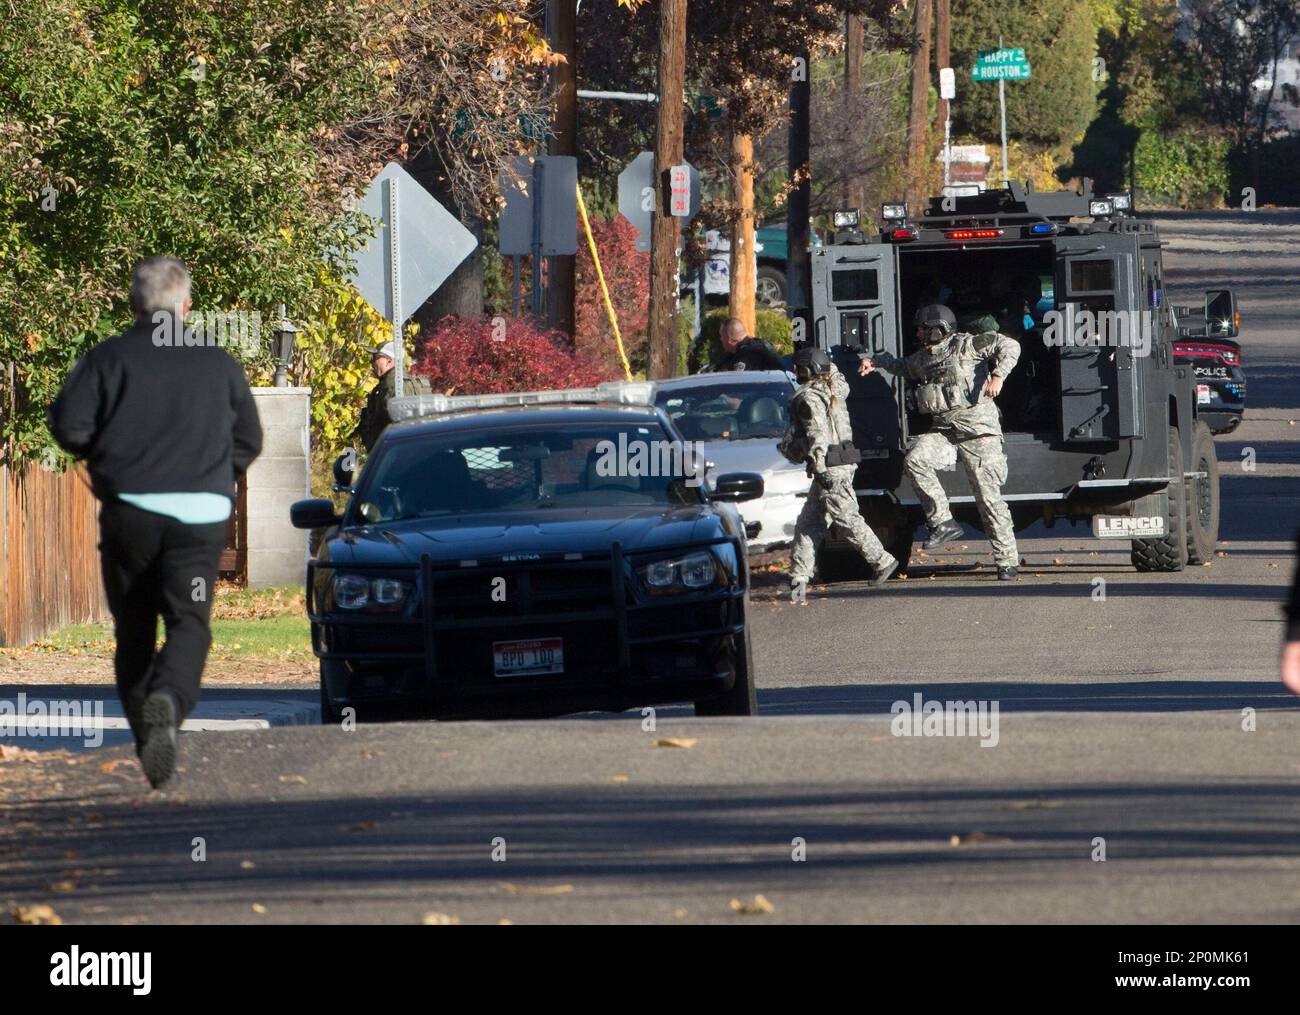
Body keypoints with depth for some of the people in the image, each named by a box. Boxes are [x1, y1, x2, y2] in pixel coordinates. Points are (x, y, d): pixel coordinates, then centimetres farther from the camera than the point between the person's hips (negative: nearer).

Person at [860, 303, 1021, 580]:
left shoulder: (966, 345, -5)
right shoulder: (923, 357, 17)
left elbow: (1009, 346, -9)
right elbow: (905, 367, 41)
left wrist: (998, 376, -23)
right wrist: (877, 362, 31)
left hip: (977, 428, -6)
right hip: (944, 429, 6)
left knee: (988, 495, -7)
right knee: (915, 459, -23)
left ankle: (1007, 560, -1)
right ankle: (943, 522, -15)